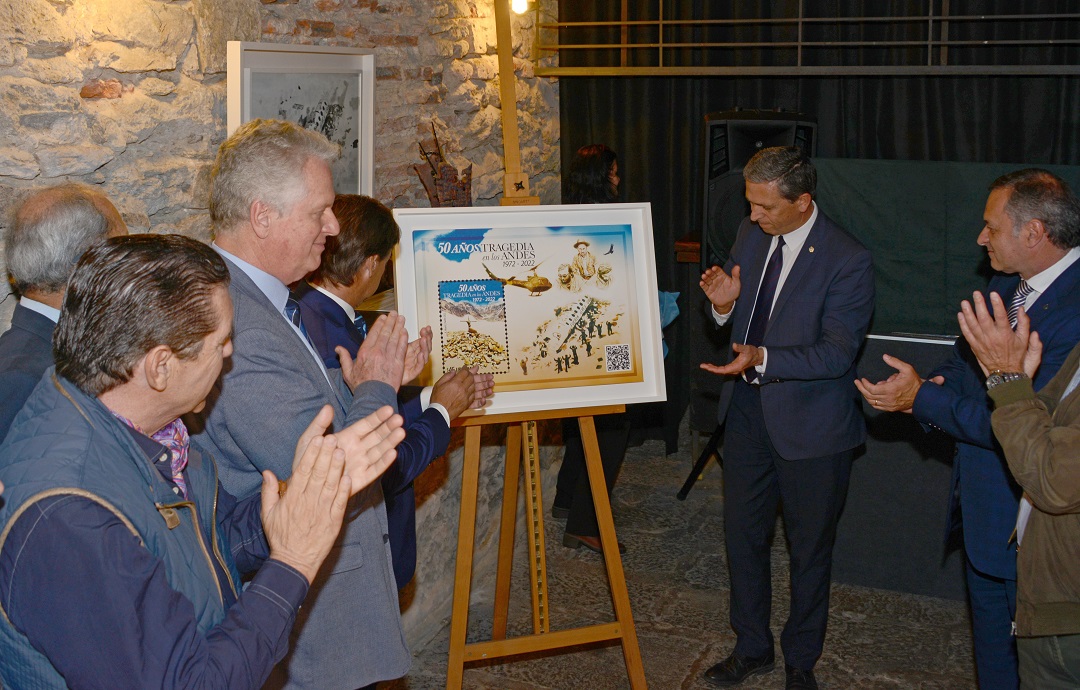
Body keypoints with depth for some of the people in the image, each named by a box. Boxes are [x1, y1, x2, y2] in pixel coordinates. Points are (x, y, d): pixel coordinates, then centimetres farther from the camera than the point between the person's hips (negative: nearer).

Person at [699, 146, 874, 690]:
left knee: (810, 547, 11)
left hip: (810, 423, -6)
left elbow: (837, 352, -22)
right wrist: (725, 304, -13)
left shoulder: (847, 261, -19)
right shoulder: (750, 235, 1)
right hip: (748, 411, 6)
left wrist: (762, 357, -33)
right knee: (742, 533, 15)